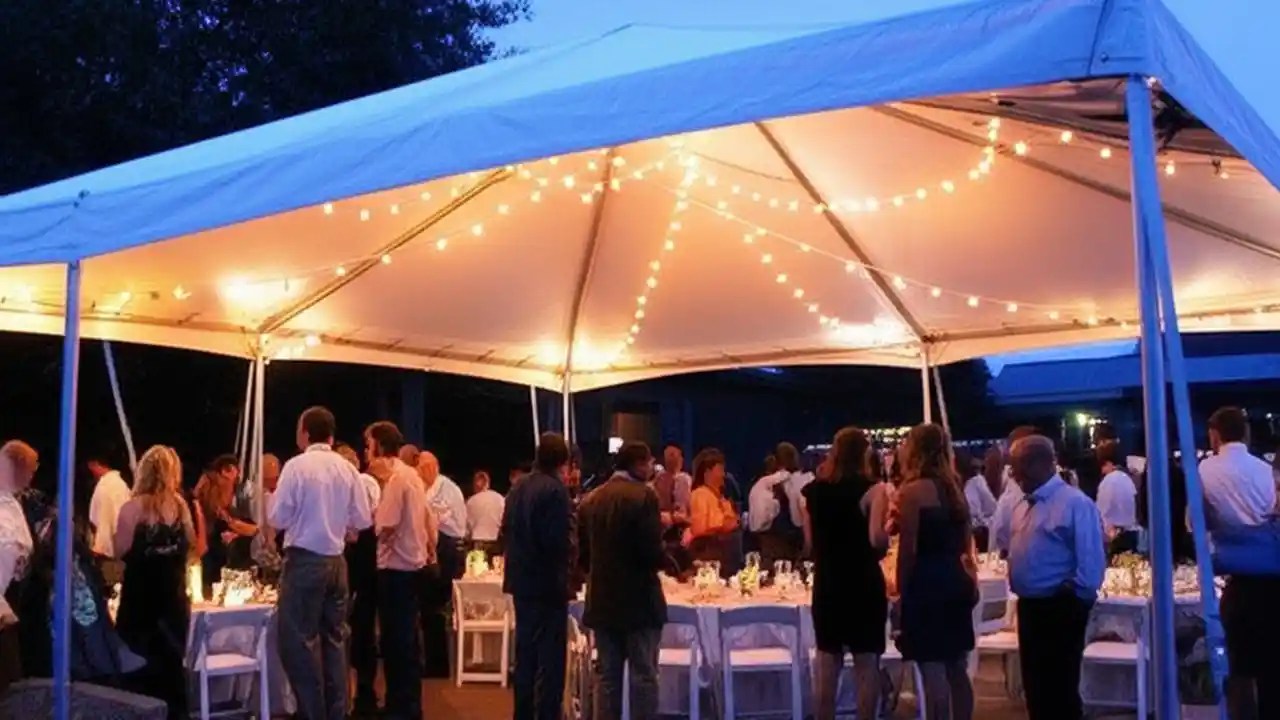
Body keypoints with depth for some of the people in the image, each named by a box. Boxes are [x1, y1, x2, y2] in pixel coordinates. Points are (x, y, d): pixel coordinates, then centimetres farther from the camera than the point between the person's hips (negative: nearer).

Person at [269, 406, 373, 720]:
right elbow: (362, 521, 3)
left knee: (298, 640, 2)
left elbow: (278, 519, -9)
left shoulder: (297, 465, -10)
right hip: (336, 561, 5)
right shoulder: (348, 468, 2)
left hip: (304, 561, -5)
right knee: (334, 638, 13)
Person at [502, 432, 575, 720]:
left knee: (526, 654, 16)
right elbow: (559, 540, -20)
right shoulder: (556, 489, -15)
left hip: (522, 579, 8)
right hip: (547, 581, -8)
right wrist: (567, 567, -4)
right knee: (549, 658, -2)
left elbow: (506, 532, 13)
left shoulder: (518, 488, 8)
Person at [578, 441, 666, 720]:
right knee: (643, 676, 2)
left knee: (607, 676, 10)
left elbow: (583, 554, 9)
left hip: (602, 601, 6)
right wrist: (670, 559, 2)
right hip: (638, 600, -6)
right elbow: (652, 552, -18)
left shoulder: (590, 499, 7)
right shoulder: (643, 495, -12)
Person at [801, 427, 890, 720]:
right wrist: (888, 526, 1)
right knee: (867, 664, 4)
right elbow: (878, 540, -19)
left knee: (827, 665, 11)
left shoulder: (814, 490, 5)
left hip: (826, 583, 4)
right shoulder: (871, 488, -9)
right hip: (863, 582, -4)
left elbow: (809, 545, 7)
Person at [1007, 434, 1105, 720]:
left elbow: (1091, 562, -16)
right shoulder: (1023, 505, 12)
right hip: (1029, 606, 8)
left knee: (1060, 689, -1)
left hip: (1060, 610, -8)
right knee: (1035, 686, 17)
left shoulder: (1075, 503, -15)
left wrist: (1075, 600, -13)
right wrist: (1021, 592, 9)